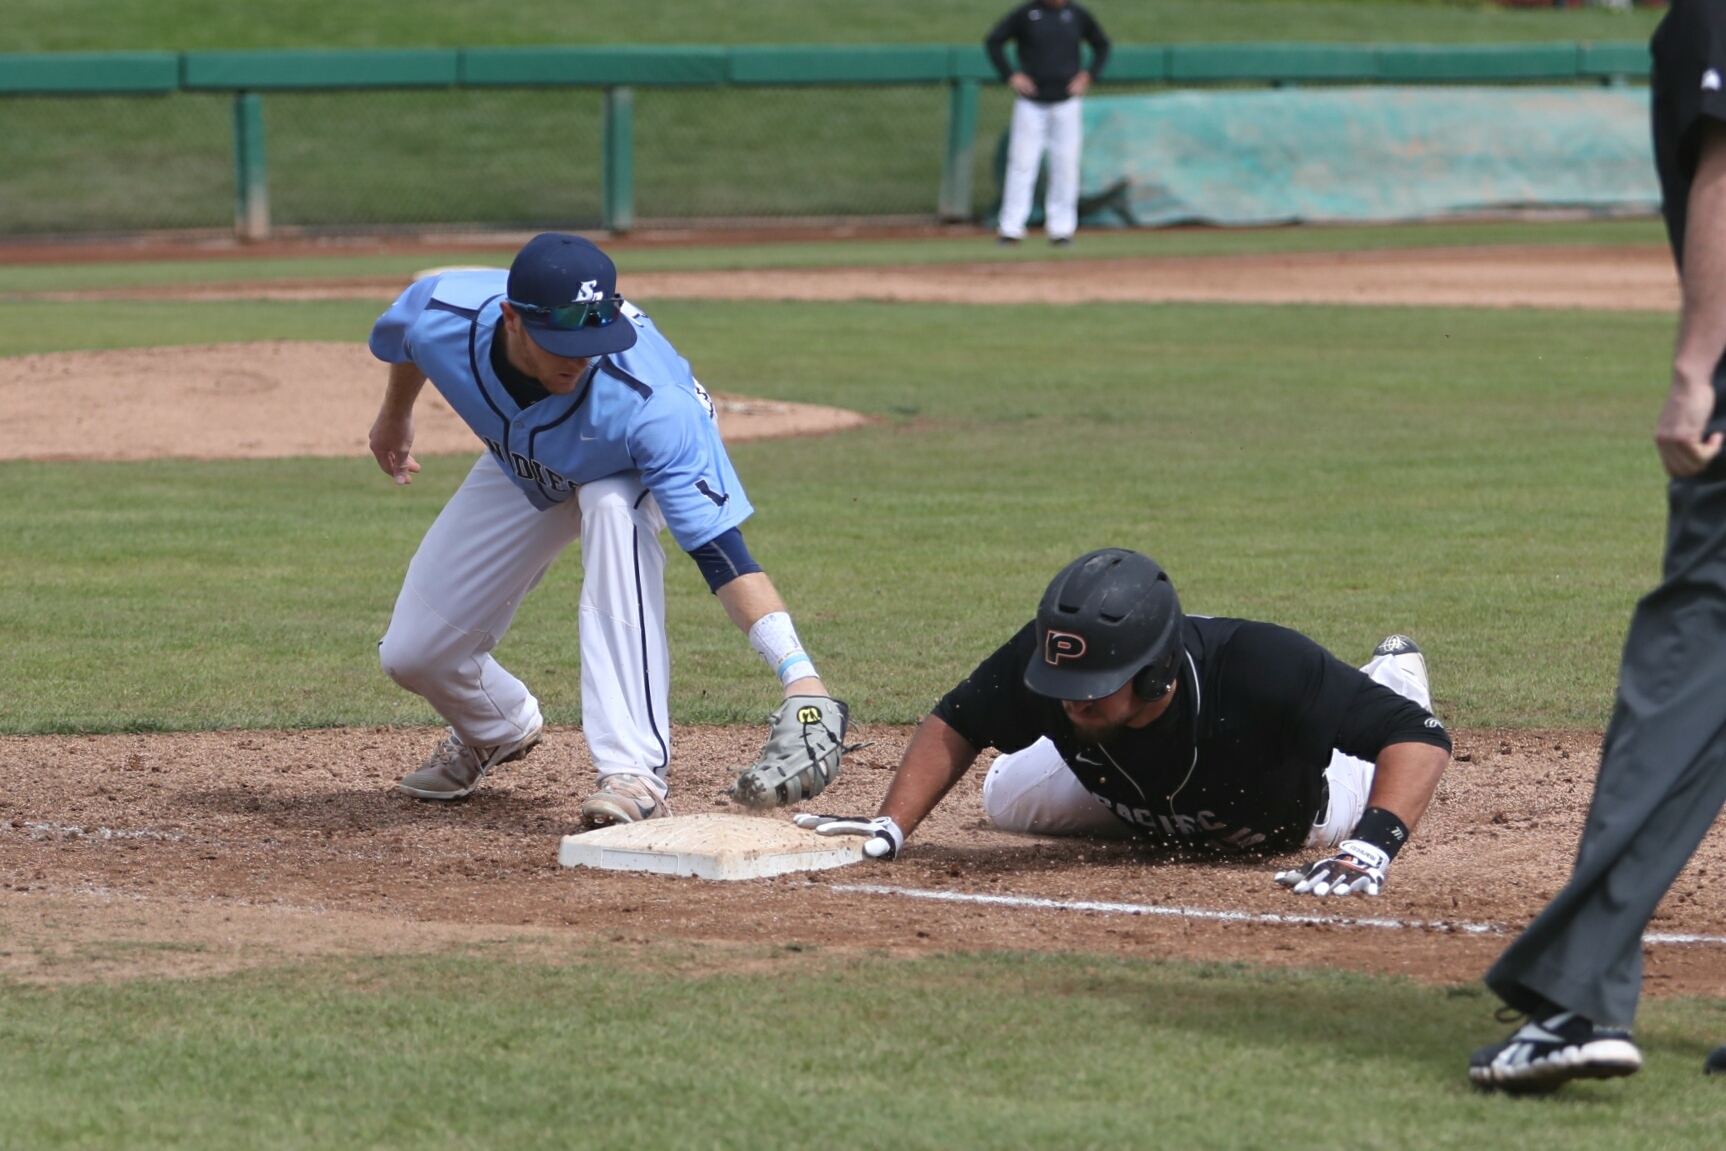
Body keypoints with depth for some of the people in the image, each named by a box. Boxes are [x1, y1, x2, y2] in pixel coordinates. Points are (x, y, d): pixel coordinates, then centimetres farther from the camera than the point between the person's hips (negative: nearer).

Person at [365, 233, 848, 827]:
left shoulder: (650, 403, -44)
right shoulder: (440, 317, -34)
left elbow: (719, 547, -49)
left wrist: (801, 679, -59)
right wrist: (396, 414, 16)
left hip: (636, 467, -4)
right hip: (522, 467, 4)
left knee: (614, 509, -40)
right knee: (412, 653, 0)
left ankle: (635, 772, -37)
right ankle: (500, 728, 38)